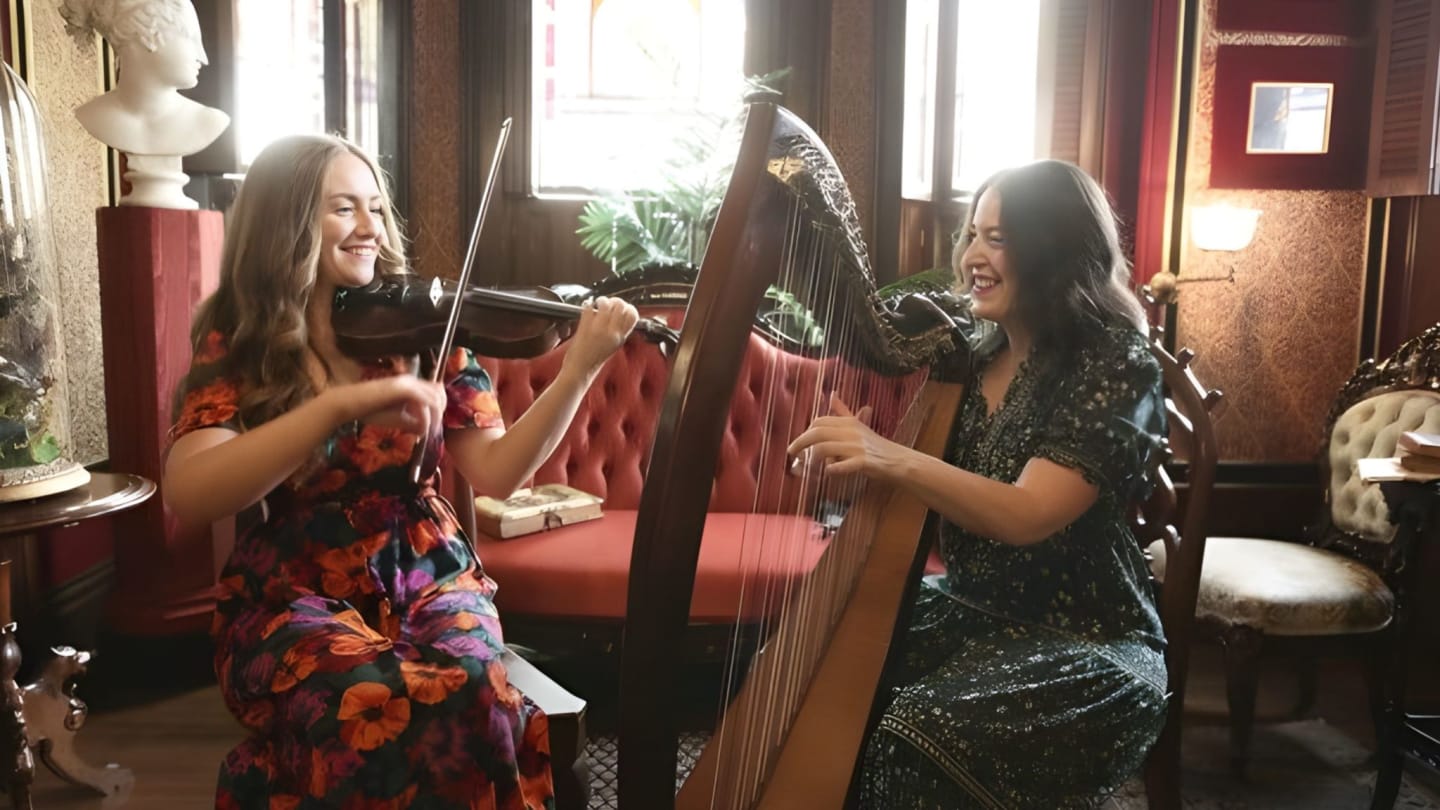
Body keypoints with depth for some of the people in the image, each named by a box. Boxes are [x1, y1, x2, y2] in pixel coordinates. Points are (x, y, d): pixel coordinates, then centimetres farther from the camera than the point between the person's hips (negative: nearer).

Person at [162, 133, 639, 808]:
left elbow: (495, 473, -7)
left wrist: (579, 370, -20)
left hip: (427, 580, 2)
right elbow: (187, 495, -22)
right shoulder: (235, 346, -3)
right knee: (370, 708, -33)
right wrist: (339, 405, -33)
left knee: (466, 694, -30)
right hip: (291, 598, -1)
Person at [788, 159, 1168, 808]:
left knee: (915, 739, -28)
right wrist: (855, 452, -10)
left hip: (1085, 644, -6)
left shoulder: (1115, 364, -14)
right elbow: (943, 492, 10)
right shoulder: (974, 354, 5)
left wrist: (893, 459, -40)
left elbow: (1025, 516, -26)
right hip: (969, 611, 7)